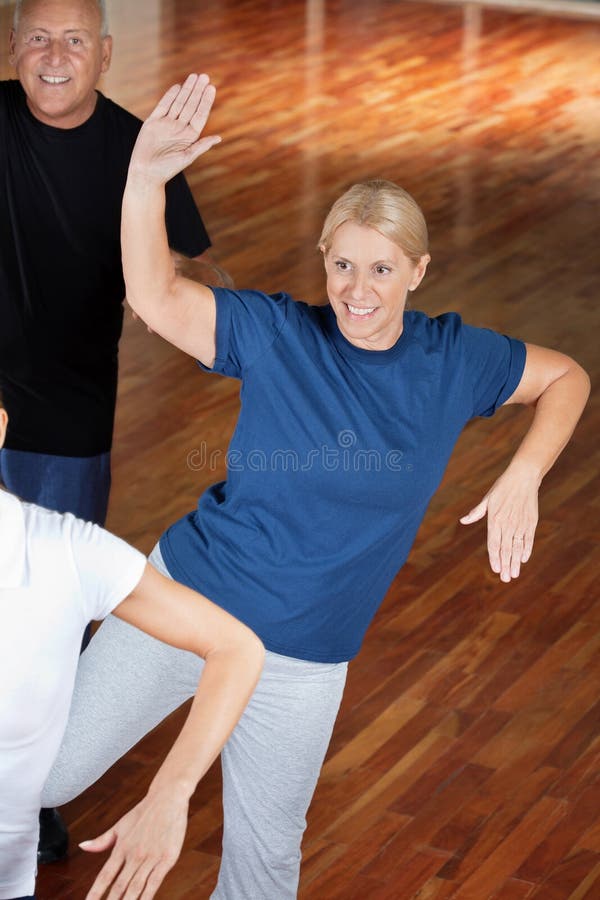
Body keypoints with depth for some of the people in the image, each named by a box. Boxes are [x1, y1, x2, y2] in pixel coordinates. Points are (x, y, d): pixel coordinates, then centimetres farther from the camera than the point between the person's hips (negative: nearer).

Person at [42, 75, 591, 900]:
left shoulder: (452, 360, -4)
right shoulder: (277, 335, -11)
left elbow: (566, 376, 9)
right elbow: (155, 297, -23)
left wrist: (524, 476, -8)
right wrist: (144, 181, -40)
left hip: (299, 664, 2)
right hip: (186, 595, -1)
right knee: (44, 773, 3)